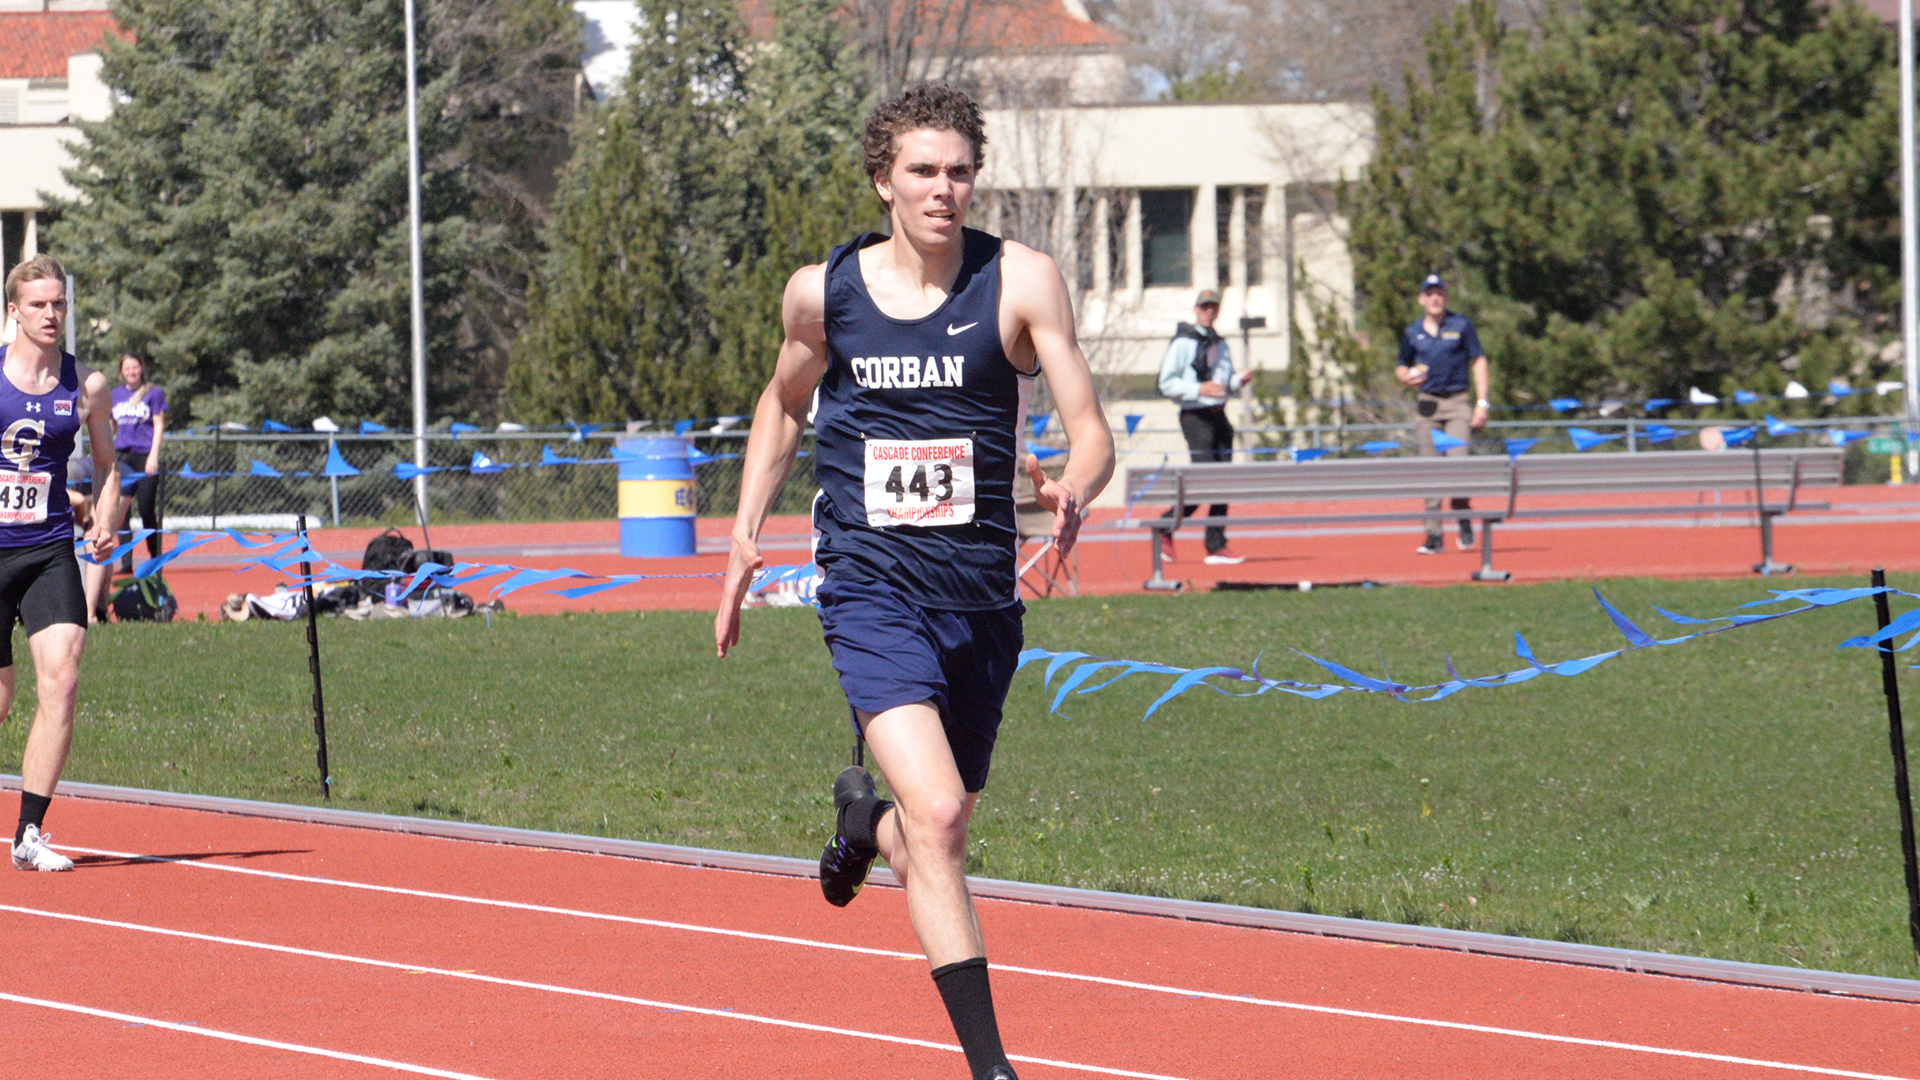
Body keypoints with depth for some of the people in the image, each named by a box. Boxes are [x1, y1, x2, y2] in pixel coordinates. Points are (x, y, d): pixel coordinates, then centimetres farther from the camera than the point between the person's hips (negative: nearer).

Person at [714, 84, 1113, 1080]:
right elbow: (783, 405, 20)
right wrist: (746, 536, 13)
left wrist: (1073, 495, -29)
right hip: (871, 586, -2)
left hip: (981, 594, 2)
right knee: (938, 817, -21)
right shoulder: (822, 292, 0)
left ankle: (863, 814, 54)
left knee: (940, 832, 16)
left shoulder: (1020, 282, -5)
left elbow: (1090, 430, -8)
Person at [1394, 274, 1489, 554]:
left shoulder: (1461, 326, 5)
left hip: (1457, 404, -3)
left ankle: (1465, 525, 3)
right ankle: (1434, 535, 2)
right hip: (1427, 404, 3)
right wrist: (1406, 377, -5)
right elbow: (1401, 366, 21)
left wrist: (1482, 403, -3)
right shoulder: (1412, 332, 11)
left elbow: (1479, 362, 5)